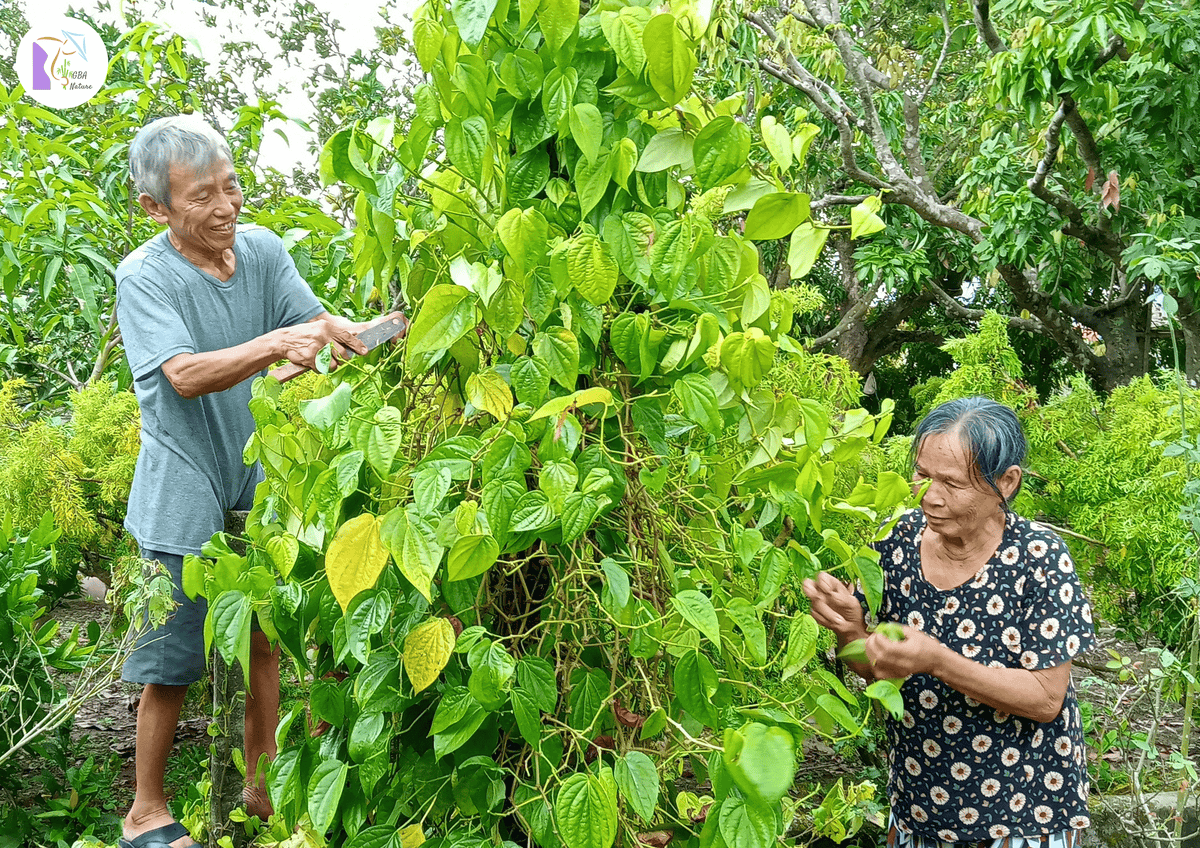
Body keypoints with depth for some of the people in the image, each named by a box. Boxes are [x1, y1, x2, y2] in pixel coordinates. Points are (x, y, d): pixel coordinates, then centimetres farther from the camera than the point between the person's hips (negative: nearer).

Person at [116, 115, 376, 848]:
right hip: (184, 497, -5)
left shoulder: (263, 249, -1)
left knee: (264, 636, 14)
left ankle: (263, 781, 31)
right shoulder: (144, 277, -15)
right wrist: (277, 343, -42)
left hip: (260, 481, 5)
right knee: (173, 659, 3)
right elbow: (184, 375, -28)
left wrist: (366, 334, -32)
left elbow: (320, 324, -10)